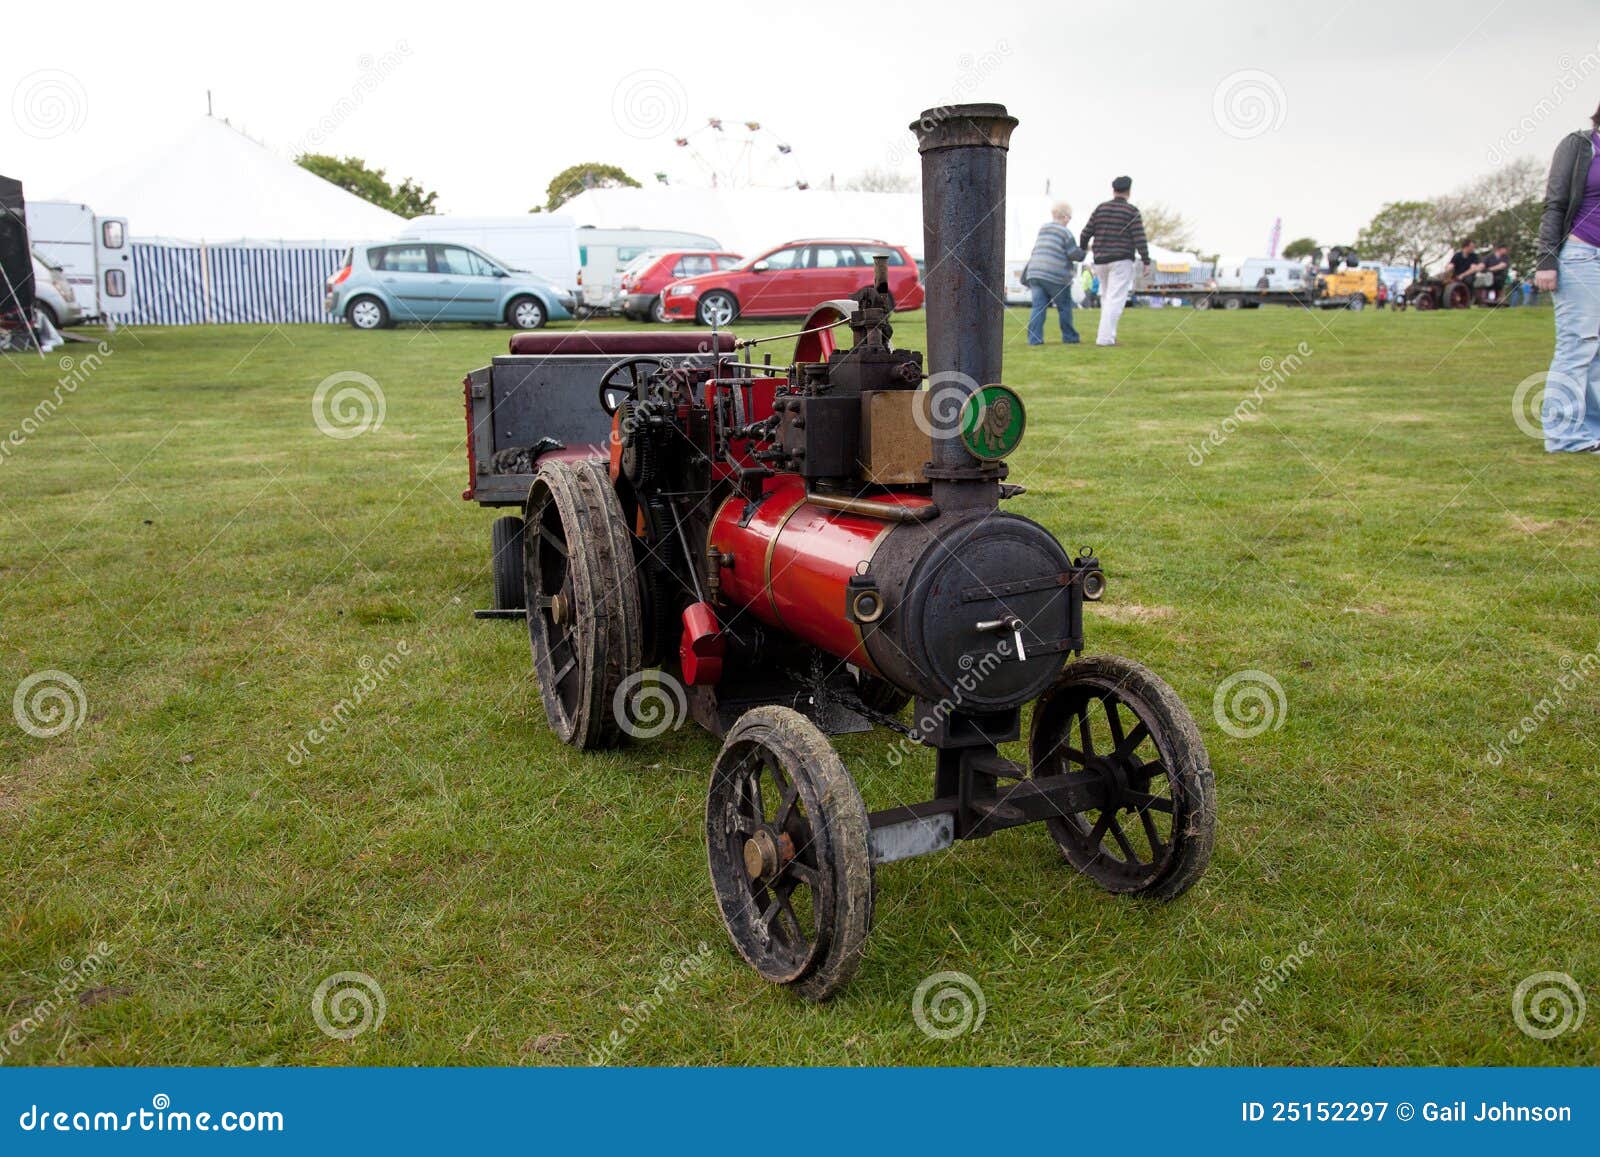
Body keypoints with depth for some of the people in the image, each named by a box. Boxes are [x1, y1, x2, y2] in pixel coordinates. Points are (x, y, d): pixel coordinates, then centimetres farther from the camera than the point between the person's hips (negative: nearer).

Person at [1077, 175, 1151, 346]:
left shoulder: (1101, 208, 5)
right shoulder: (1132, 212, -6)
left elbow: (1087, 233, 6)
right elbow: (1139, 239, -13)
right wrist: (1146, 261, -9)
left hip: (1101, 261, 5)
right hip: (1121, 261, -5)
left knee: (1107, 297, 20)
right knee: (1115, 300, -7)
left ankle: (1108, 333, 18)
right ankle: (1105, 337, -16)